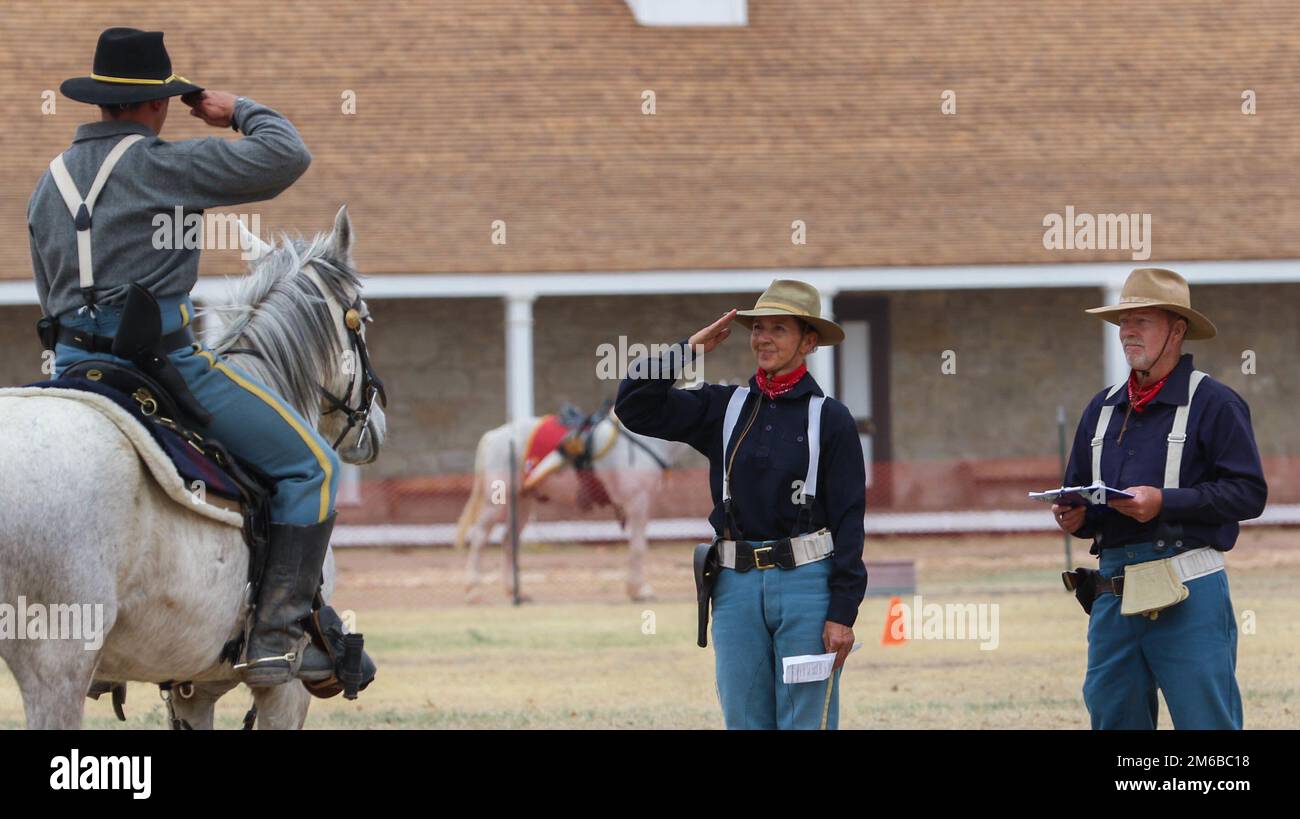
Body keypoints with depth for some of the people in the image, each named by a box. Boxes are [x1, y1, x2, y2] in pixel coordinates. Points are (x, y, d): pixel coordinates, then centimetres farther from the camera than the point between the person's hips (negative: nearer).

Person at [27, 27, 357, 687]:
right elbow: (286, 156, -9)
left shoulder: (49, 183, 16)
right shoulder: (163, 163, -6)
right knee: (311, 465, 1)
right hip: (164, 358, -7)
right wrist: (241, 111, 9)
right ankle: (275, 638, -9)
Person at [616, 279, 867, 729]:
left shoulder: (829, 418, 0)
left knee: (806, 725, -3)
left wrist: (842, 614, -9)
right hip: (737, 586, 4)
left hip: (806, 583, -4)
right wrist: (691, 348, 1)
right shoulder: (724, 408, 10)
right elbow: (634, 406, 3)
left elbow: (849, 520, -3)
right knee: (745, 724, 5)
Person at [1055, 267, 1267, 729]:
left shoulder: (1212, 403, -1)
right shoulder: (1103, 409, 19)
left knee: (1206, 723, -8)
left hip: (1189, 592, -7)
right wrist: (1076, 517, 4)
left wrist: (1165, 502, -17)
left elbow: (1249, 492, -9)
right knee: (1112, 720, 6)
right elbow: (1077, 489, 28)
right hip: (1113, 587, 7)